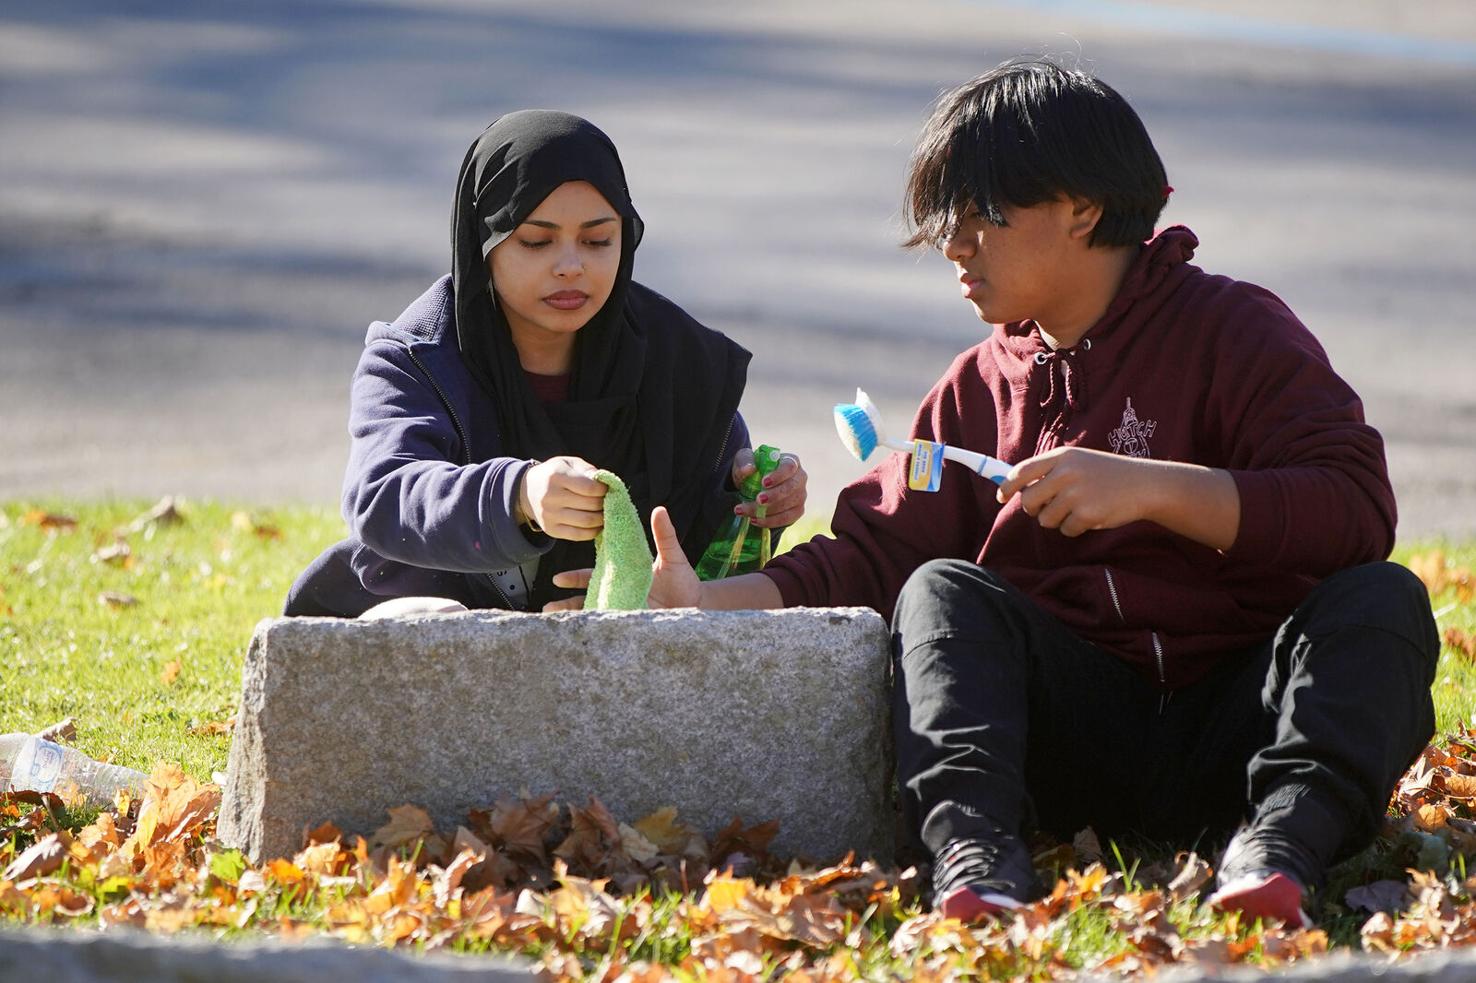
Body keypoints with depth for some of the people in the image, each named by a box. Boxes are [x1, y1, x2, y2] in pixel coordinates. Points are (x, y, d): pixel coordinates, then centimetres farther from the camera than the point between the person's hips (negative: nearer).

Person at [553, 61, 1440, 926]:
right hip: (1084, 729, 3)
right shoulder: (979, 389, 17)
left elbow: (1358, 507, -13)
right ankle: (973, 845, -45)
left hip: (1232, 731, -3)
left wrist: (1150, 487, -21)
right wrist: (710, 604, -6)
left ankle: (1284, 837, -51)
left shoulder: (1232, 330, 1)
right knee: (941, 590, -20)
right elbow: (874, 551, 9)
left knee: (1383, 599, -28)